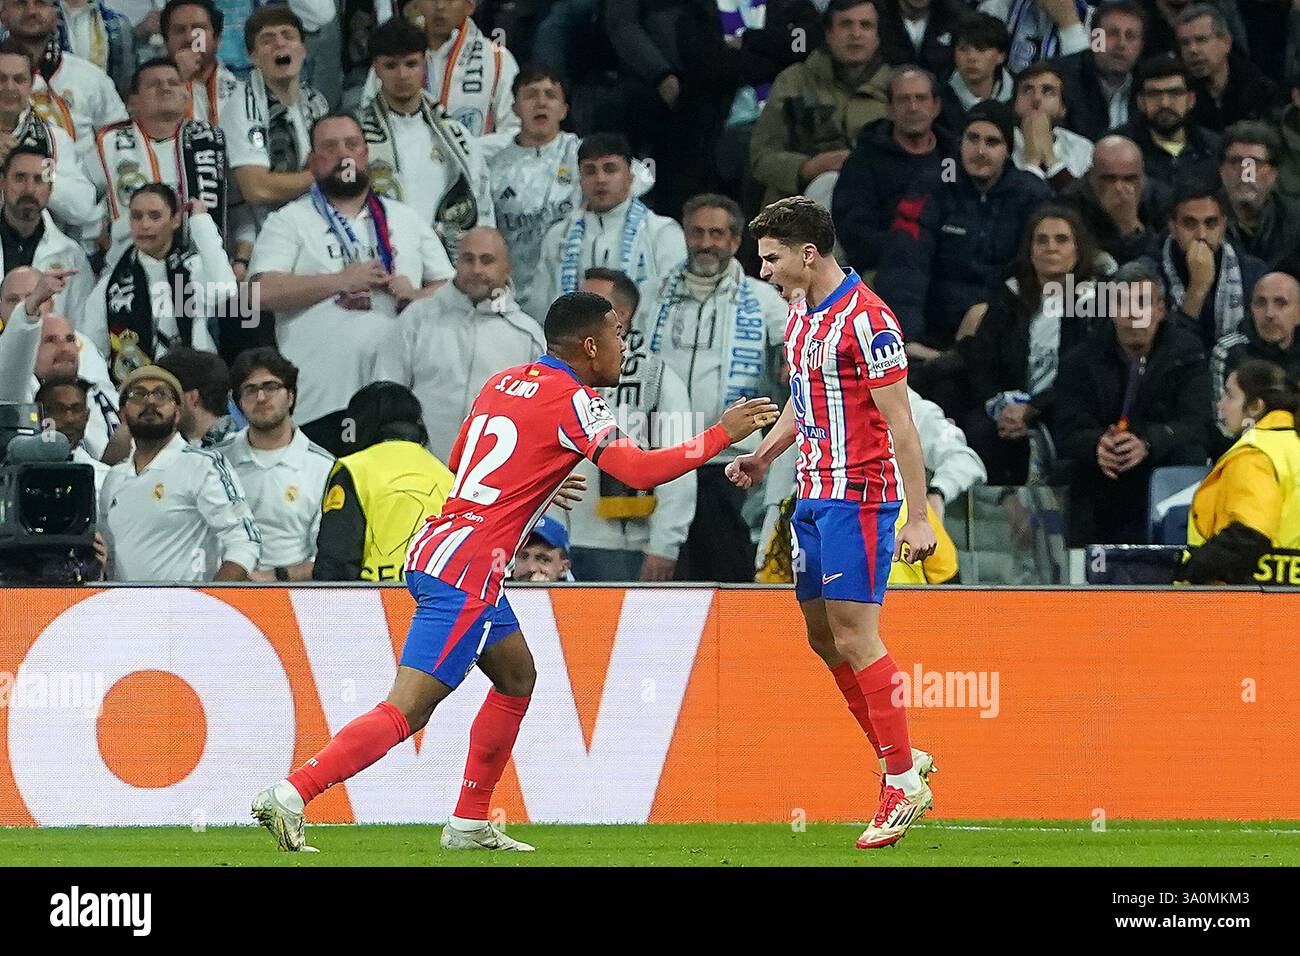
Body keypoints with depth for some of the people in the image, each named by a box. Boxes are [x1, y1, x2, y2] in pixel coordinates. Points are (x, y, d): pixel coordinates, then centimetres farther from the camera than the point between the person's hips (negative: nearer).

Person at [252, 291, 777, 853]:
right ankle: (289, 796, -18)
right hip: (465, 572, -10)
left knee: (517, 679, 24)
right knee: (405, 713, -11)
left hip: (434, 549, 10)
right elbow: (639, 471, -16)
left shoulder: (503, 383, 15)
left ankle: (470, 825, 25)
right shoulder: (571, 401, -9)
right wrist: (722, 436, -5)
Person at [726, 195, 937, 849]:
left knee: (854, 636, -11)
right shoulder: (800, 312, 12)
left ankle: (903, 783, -4)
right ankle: (902, 760, 20)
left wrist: (918, 518, -19)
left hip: (859, 491, -9)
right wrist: (763, 455, 12)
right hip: (814, 493, 9)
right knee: (823, 635, 11)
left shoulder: (865, 319, -16)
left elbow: (900, 423, -17)